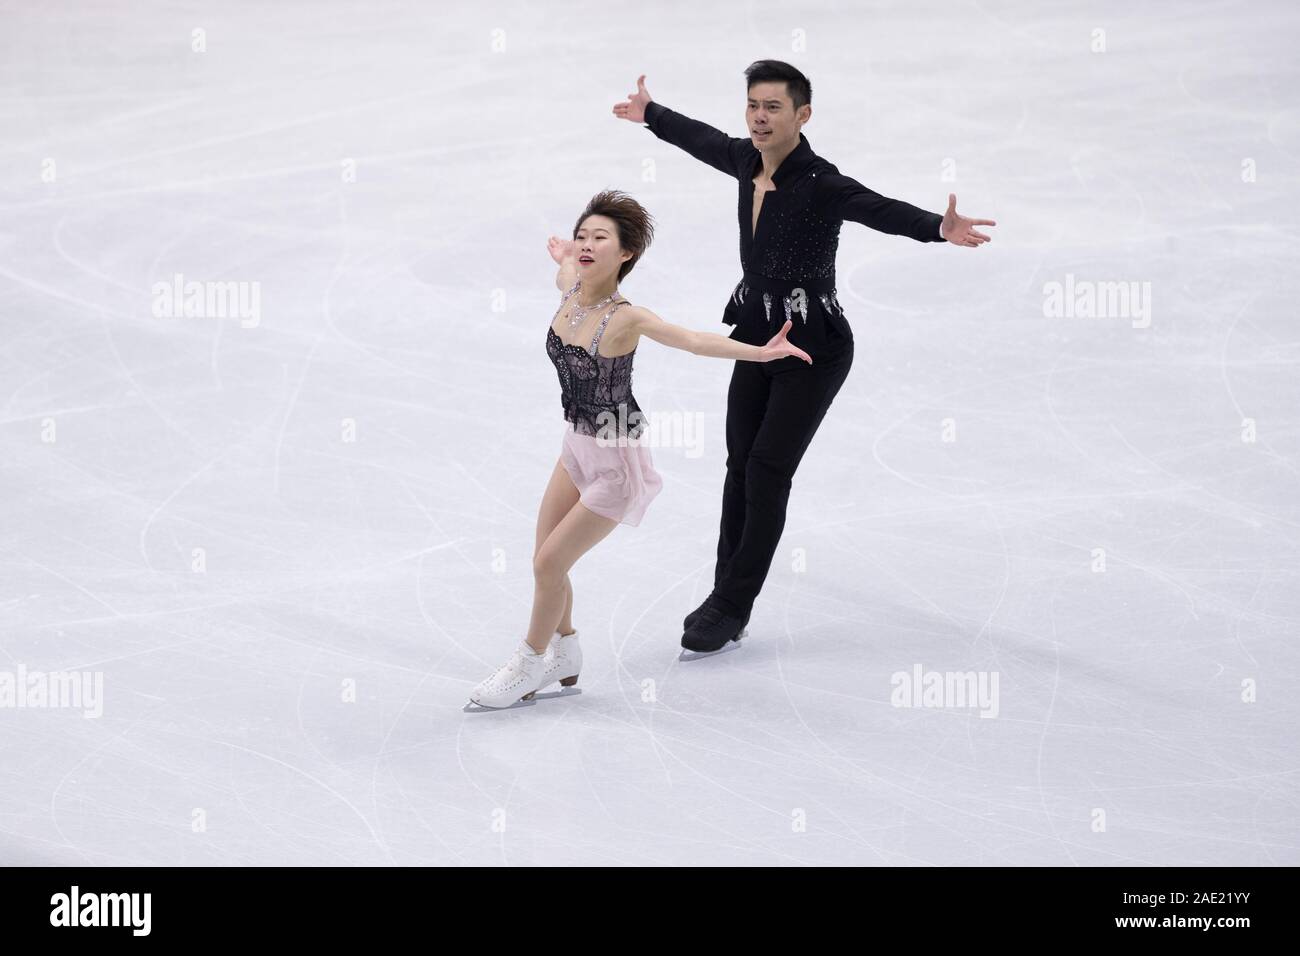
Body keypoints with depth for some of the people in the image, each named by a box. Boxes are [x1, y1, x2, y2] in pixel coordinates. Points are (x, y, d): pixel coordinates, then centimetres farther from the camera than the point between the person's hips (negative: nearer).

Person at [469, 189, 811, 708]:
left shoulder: (626, 318, -27)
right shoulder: (569, 287, -7)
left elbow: (694, 340, -36)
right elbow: (568, 262, 17)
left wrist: (760, 352, -50)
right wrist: (563, 255, 41)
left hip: (616, 460, -7)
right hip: (579, 446, 7)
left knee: (550, 562, -1)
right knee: (545, 560, 13)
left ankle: (530, 664, 23)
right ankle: (564, 658, 36)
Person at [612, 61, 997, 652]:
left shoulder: (819, 183, -23)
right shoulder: (747, 160, -1)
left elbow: (881, 210, -40)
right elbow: (702, 139, 22)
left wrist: (939, 228, -61)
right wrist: (650, 114, 40)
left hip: (812, 344, -7)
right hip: (757, 334, 7)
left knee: (768, 469, -6)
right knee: (741, 463, 11)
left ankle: (731, 607, 5)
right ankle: (725, 599, 22)